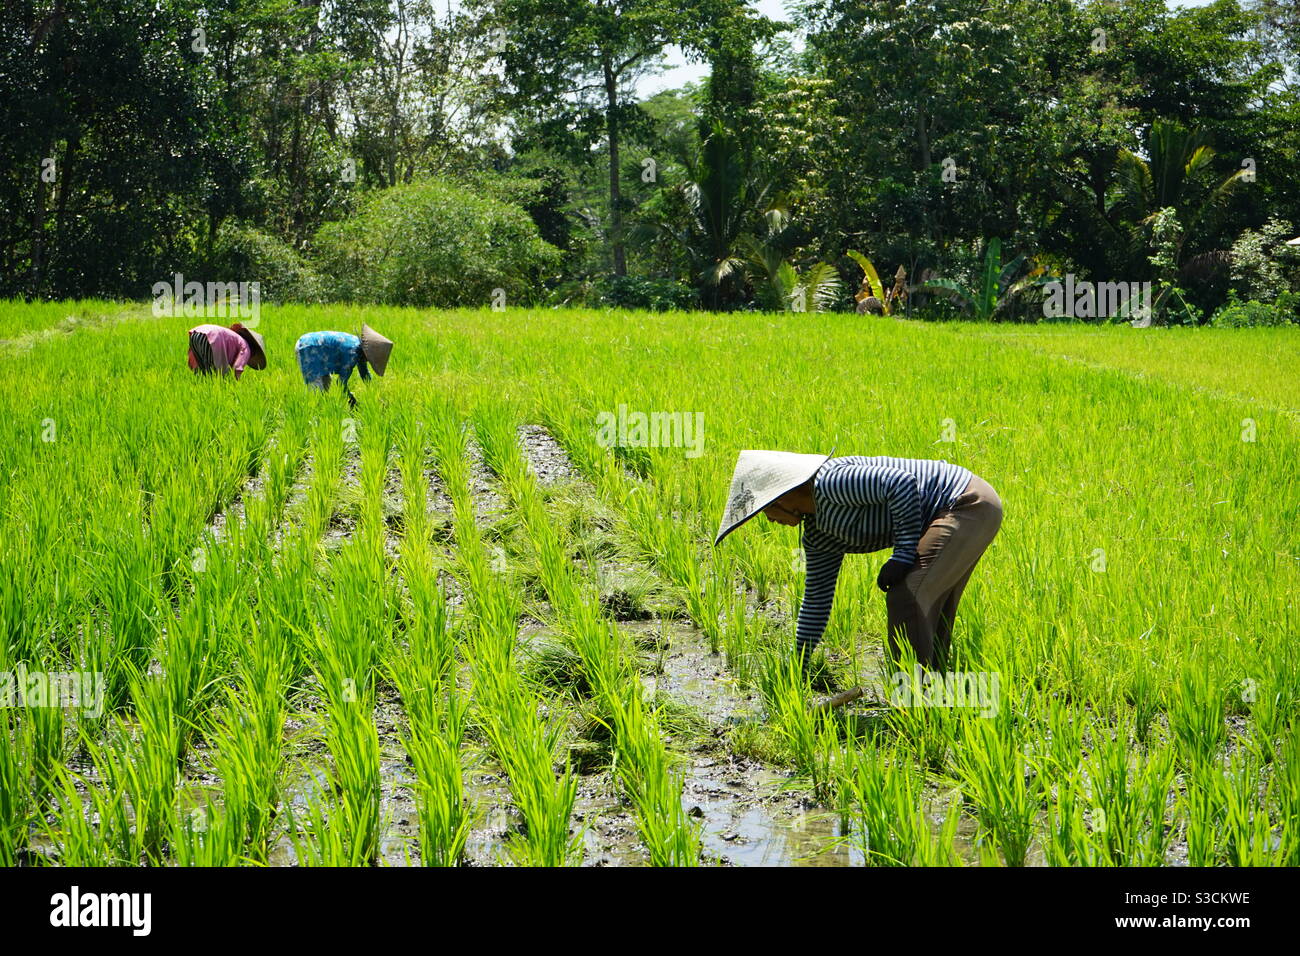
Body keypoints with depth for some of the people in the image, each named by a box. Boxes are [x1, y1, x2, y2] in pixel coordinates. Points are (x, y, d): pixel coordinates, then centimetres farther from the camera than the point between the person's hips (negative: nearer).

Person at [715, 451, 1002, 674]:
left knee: (906, 600, -16)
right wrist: (798, 665, 23)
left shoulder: (830, 482, -18)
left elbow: (901, 482, -28)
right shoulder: (818, 536, 13)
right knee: (927, 611, 17)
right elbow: (816, 598, 21)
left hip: (965, 504, -11)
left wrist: (904, 553, -22)